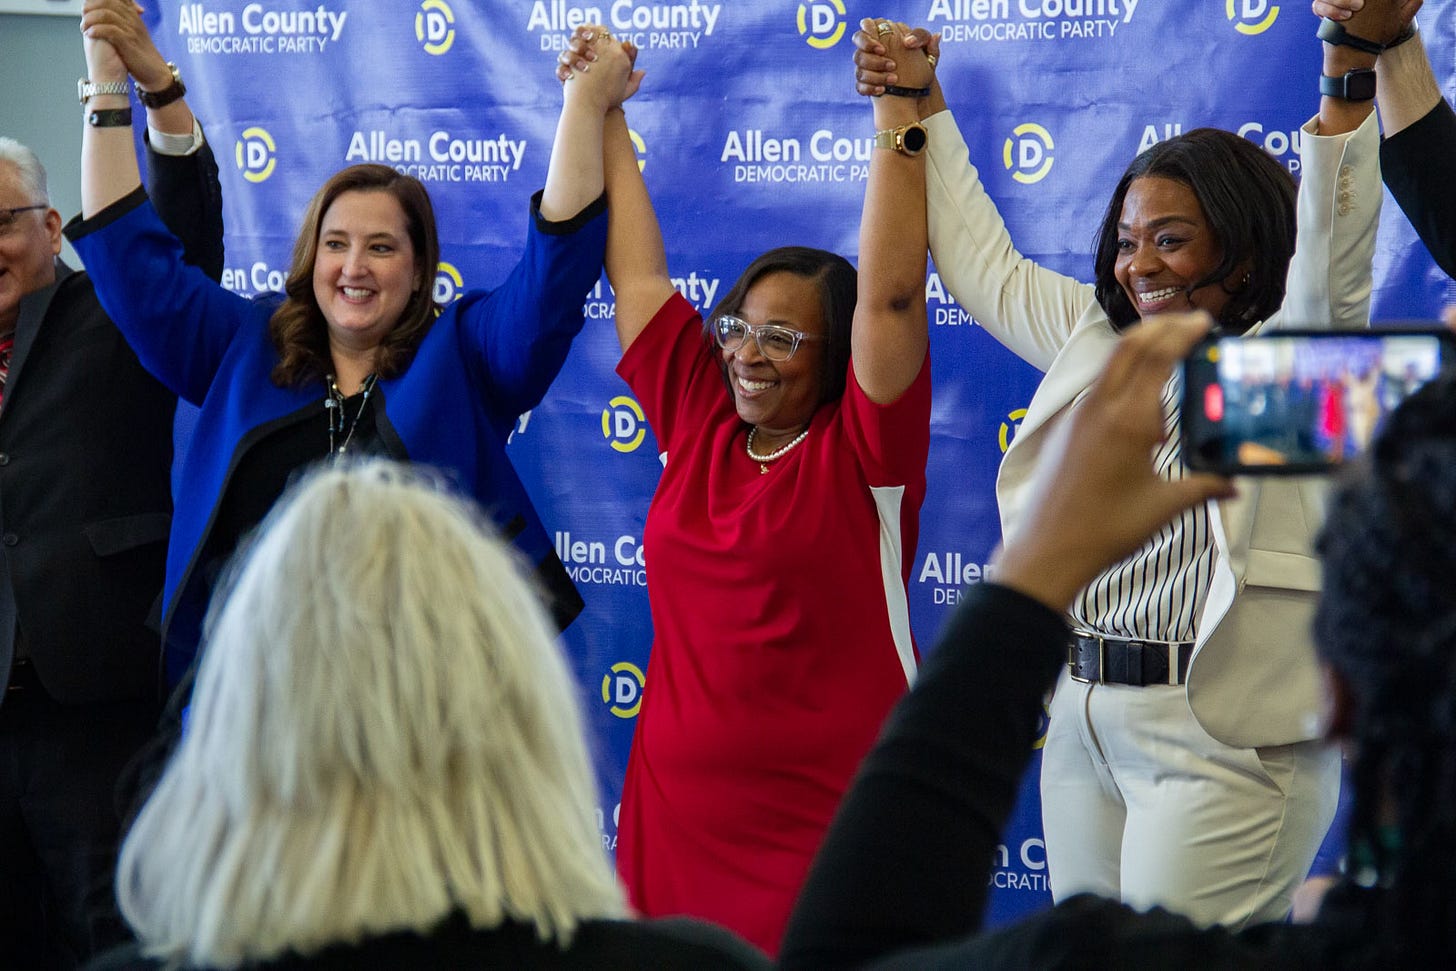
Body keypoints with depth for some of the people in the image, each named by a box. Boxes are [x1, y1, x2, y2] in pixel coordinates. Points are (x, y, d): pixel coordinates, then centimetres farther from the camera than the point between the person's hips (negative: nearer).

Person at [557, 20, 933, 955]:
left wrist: (900, 120, -18)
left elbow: (891, 297, -16)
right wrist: (603, 111, 17)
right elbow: (639, 276, 13)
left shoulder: (861, 450, -4)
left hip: (830, 818, -5)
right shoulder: (700, 423, 8)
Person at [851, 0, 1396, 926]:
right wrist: (923, 109, 29)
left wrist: (1351, 79, -33)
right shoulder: (1100, 341, 16)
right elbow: (984, 263, 27)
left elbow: (1328, 252, -22)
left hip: (1222, 739, -7)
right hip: (1084, 721, 7)